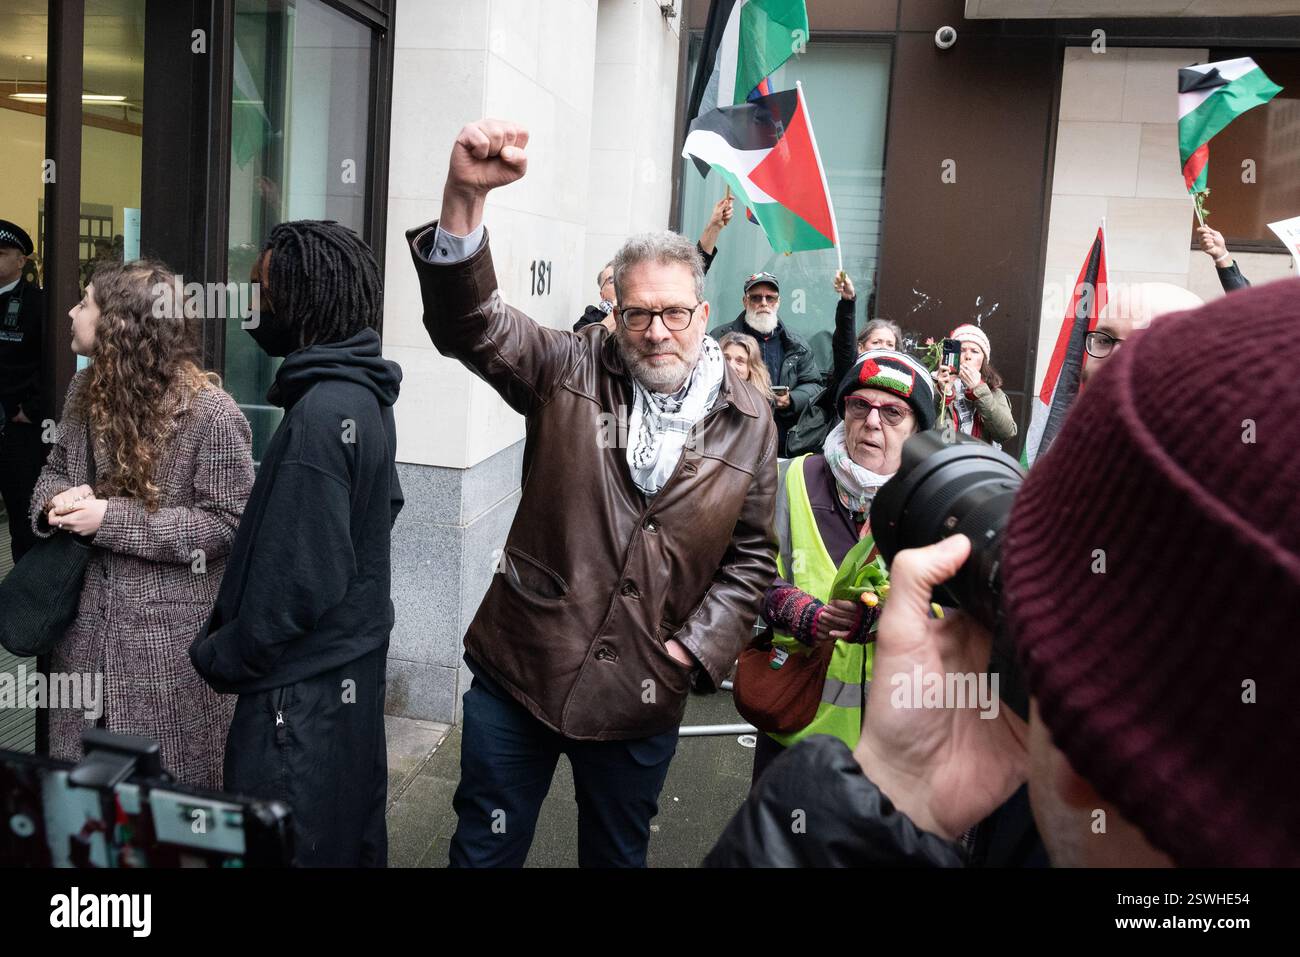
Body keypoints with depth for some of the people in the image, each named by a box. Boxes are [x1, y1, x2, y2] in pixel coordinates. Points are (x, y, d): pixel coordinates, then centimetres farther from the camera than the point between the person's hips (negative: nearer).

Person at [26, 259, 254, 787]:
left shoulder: (209, 412, -18)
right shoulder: (84, 390, 5)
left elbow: (228, 521, -18)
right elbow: (55, 467, 19)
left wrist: (112, 519, -21)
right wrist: (55, 503, -7)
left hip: (170, 630, -7)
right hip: (88, 620, 7)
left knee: (167, 772, 8)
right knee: (83, 759, 21)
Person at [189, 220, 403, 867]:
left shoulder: (320, 413, -24)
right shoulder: (366, 398, 5)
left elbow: (298, 579, -24)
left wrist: (219, 657, -9)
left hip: (303, 686, -9)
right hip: (353, 661, 9)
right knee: (349, 838, 23)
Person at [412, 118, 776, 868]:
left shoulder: (749, 421, -1)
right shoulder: (571, 372, -5)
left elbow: (752, 554, 5)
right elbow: (469, 323, -19)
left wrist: (698, 647, -6)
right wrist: (466, 197, -35)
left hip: (642, 693, 1)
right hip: (520, 668, -1)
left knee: (618, 855, 21)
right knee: (484, 850, 14)